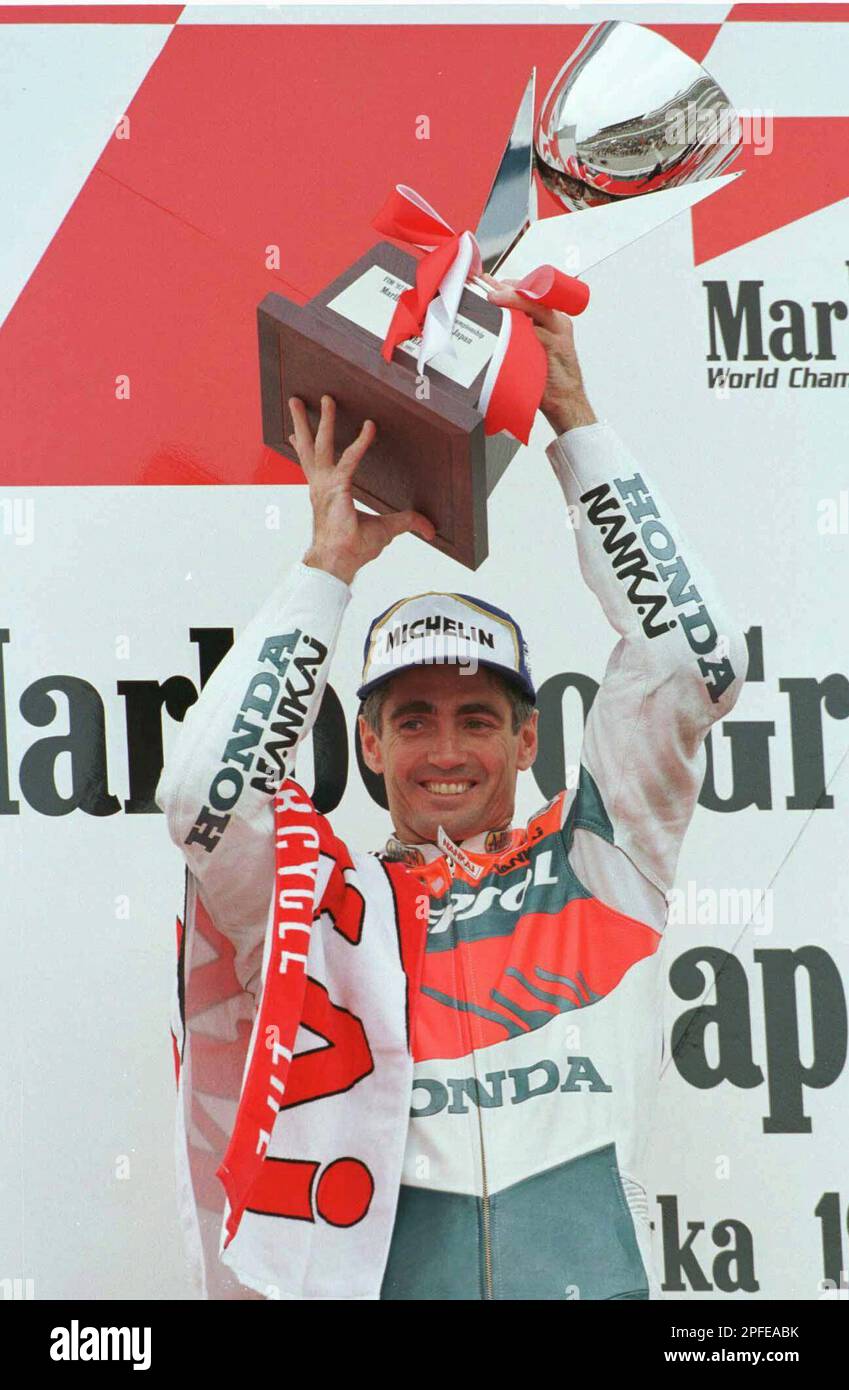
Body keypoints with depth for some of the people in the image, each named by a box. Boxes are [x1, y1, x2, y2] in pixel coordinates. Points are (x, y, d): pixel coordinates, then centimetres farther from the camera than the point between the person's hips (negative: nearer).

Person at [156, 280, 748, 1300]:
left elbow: (699, 657, 8)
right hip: (376, 1273, -1)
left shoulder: (599, 862, 15)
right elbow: (202, 793, -3)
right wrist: (331, 563, 4)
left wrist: (574, 419, 9)